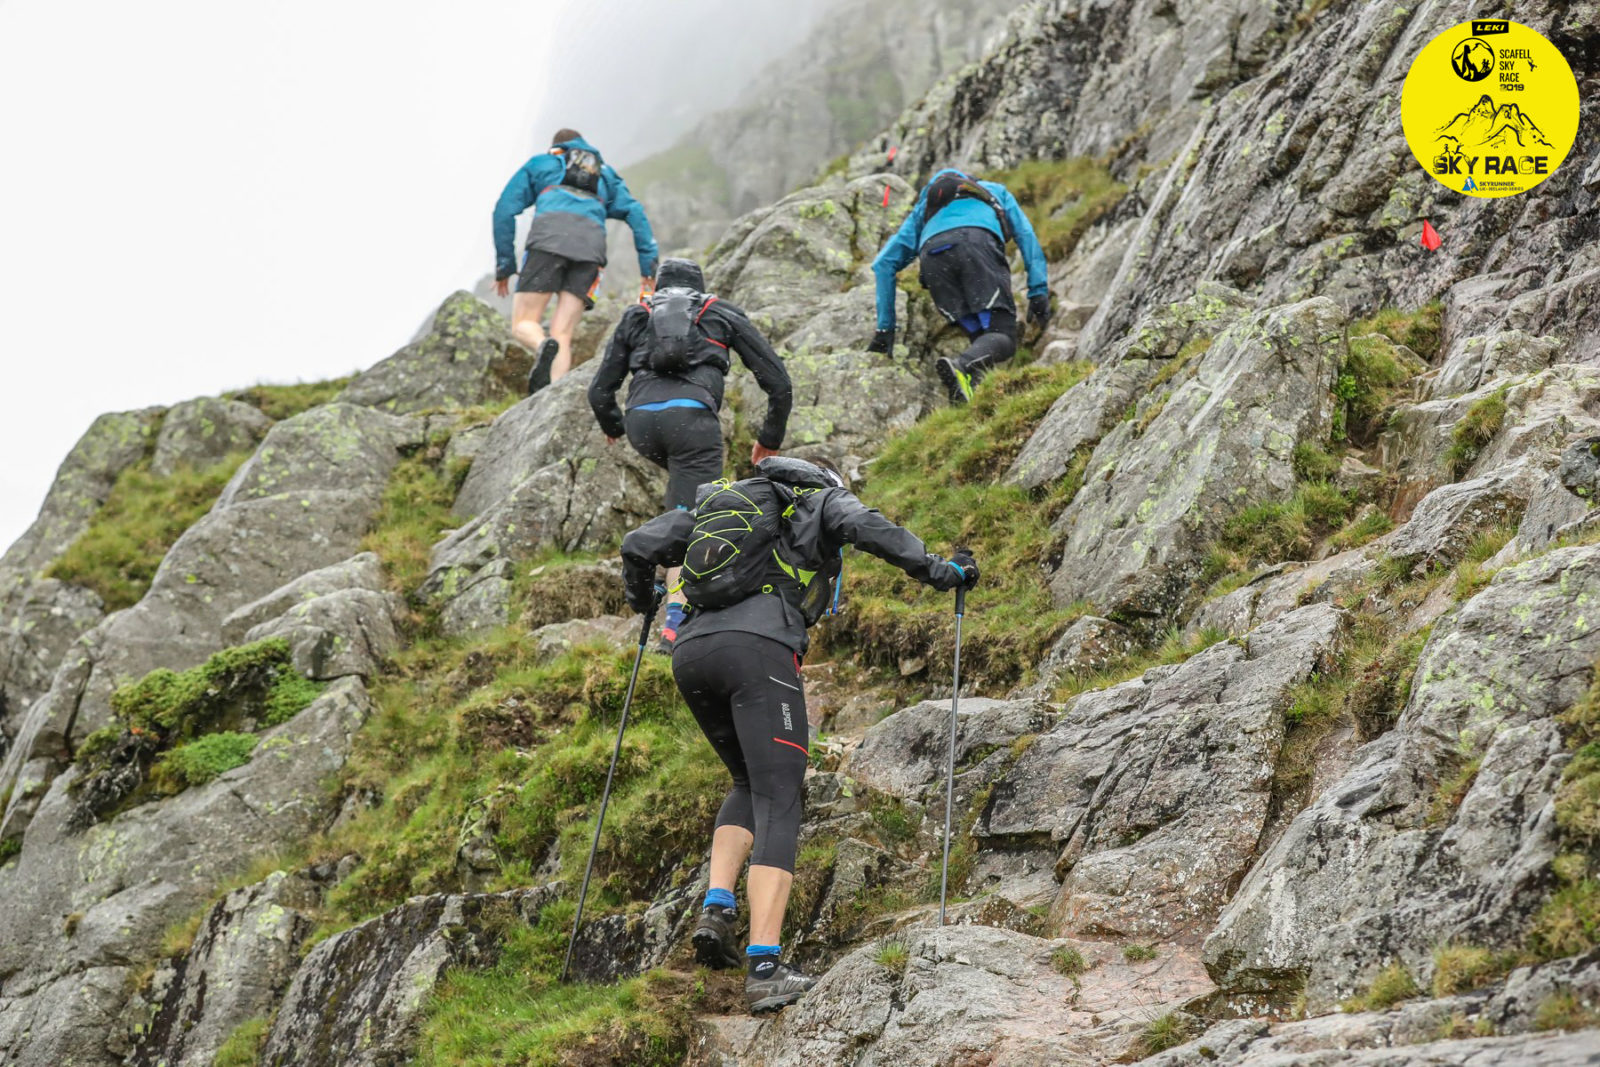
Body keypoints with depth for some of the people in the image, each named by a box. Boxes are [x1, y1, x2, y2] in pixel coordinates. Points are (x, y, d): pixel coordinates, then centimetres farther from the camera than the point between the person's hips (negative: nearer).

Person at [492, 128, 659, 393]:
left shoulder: (540, 163, 31)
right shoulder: (605, 175, 36)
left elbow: (505, 210, 19)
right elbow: (635, 213, 18)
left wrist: (504, 265, 20)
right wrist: (648, 267, 10)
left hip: (550, 235, -2)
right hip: (592, 244, 2)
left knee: (523, 324, 2)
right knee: (562, 335, 0)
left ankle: (543, 347, -33)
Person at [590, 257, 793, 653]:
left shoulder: (635, 316, 30)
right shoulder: (722, 313, 26)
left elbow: (599, 392, 25)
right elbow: (779, 383, 21)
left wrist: (612, 427, 46)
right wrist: (770, 440, 33)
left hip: (641, 421, 3)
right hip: (691, 416, -3)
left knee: (686, 474, 32)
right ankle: (676, 623, -15)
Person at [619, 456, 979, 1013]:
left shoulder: (719, 501, 32)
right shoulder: (825, 499, 21)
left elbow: (639, 545, 27)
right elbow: (865, 526, -3)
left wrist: (640, 599, 46)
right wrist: (937, 571, 3)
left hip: (690, 652, 5)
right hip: (758, 648, -5)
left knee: (750, 785, 25)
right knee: (778, 804, -5)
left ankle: (717, 908, 4)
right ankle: (765, 968, -18)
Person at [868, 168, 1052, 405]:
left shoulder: (923, 207, 43)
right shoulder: (995, 191, 42)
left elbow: (884, 263, 33)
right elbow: (1026, 236, 26)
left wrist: (885, 327, 32)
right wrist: (1038, 292, 18)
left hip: (933, 254, 3)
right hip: (977, 243, -3)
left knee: (980, 335, 5)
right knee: (1002, 335, -7)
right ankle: (962, 367, -40)